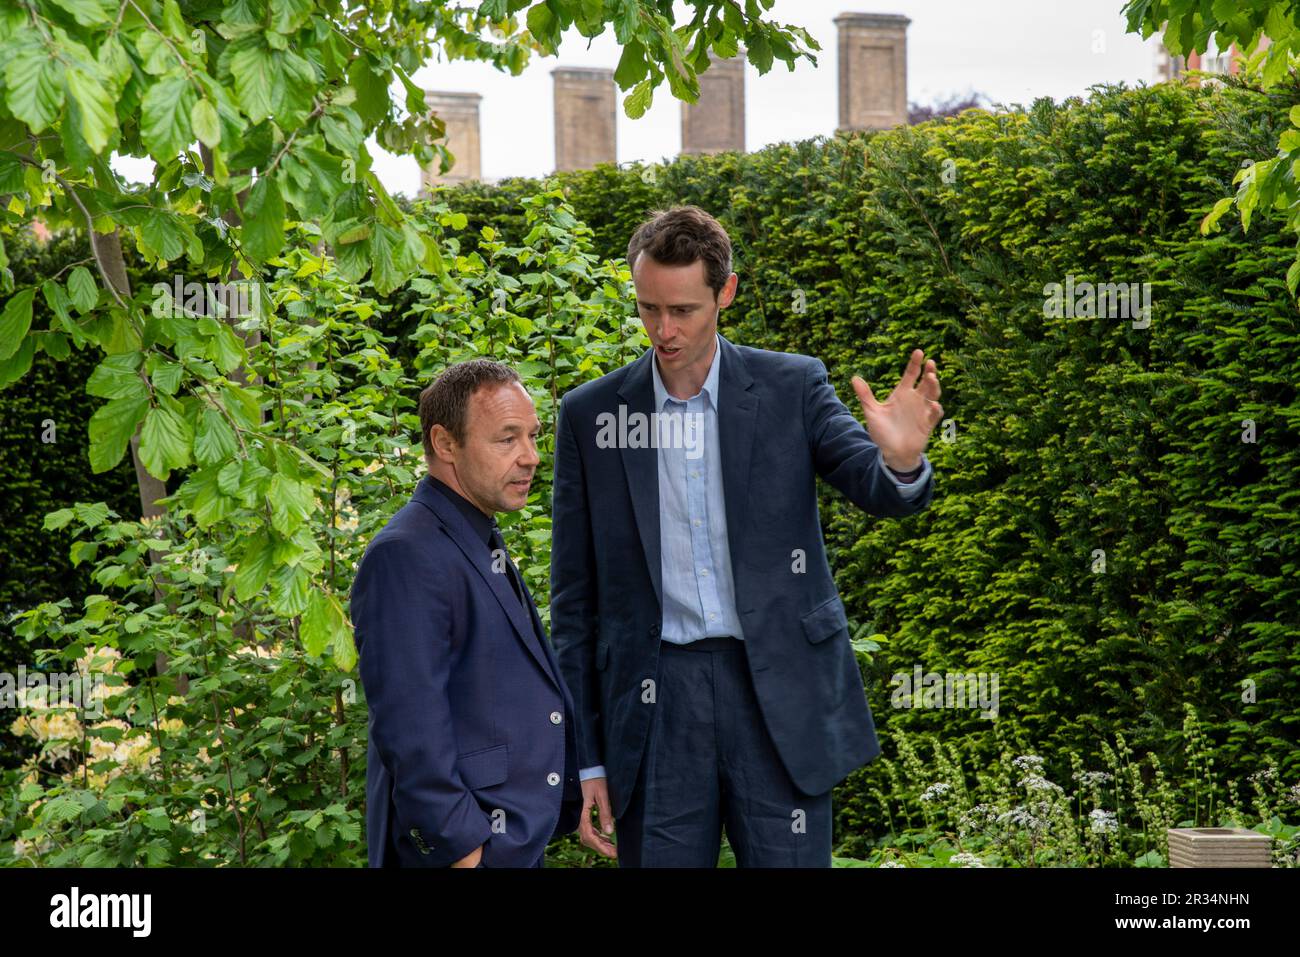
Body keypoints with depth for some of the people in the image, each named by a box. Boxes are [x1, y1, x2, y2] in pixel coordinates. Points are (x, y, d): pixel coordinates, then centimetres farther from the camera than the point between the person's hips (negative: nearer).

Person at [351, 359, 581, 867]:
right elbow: (411, 730, -22)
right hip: (470, 848, -9)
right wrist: (463, 849, -21)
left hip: (521, 841, 9)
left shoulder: (482, 547, 15)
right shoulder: (407, 557, -17)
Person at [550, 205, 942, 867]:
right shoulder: (590, 414, 3)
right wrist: (584, 757, 4)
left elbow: (878, 489, -8)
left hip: (777, 691, -1)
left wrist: (902, 461, -34)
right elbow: (575, 595, 6)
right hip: (655, 703, 1)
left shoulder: (791, 388, 2)